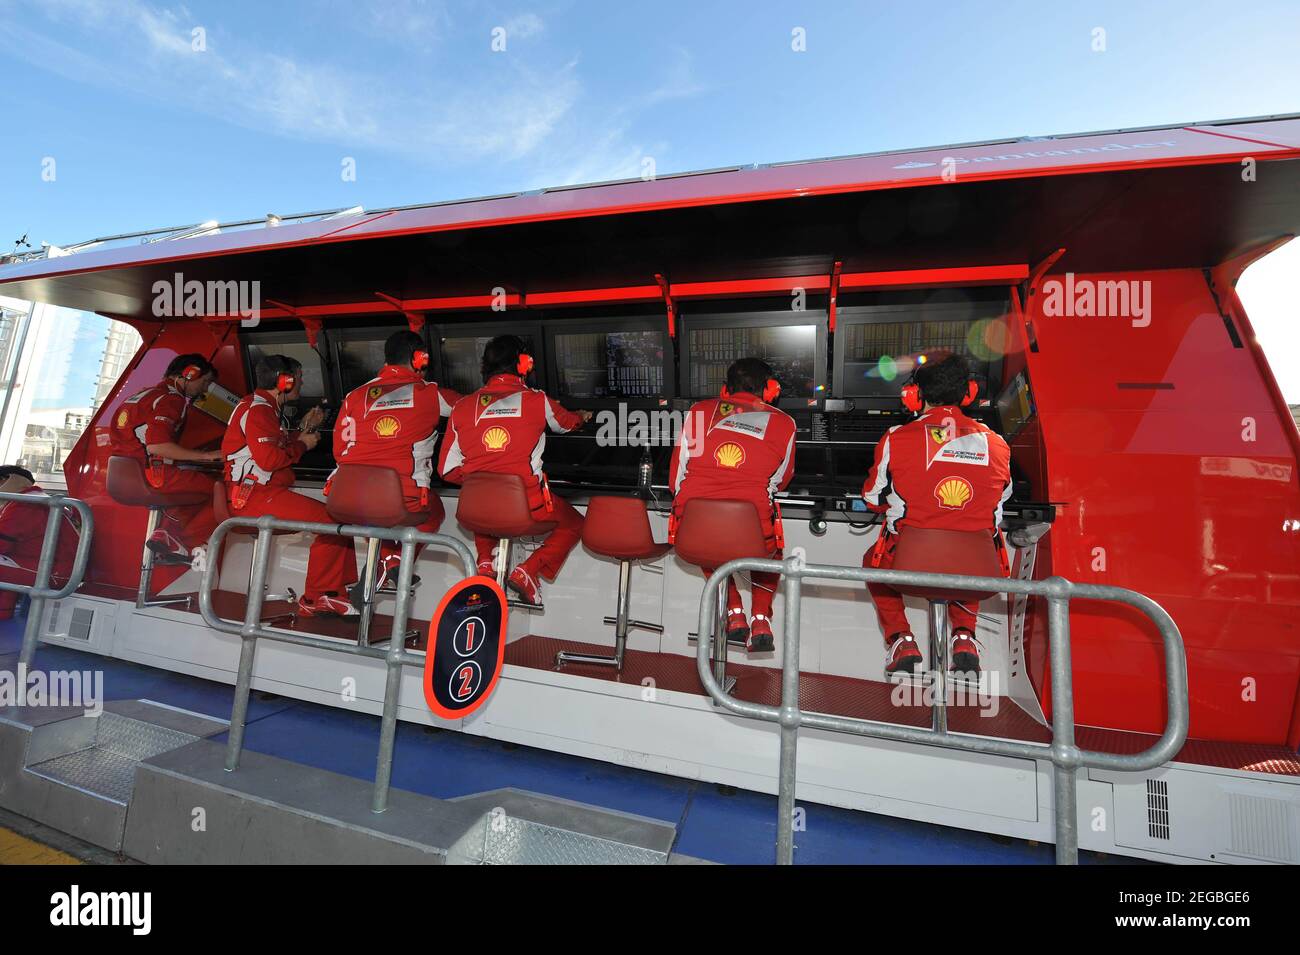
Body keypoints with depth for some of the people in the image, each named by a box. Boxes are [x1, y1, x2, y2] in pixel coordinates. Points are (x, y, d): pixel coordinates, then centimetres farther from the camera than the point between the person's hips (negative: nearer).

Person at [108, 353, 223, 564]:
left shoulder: (148, 394, 22)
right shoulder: (171, 399, -10)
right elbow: (157, 445, -23)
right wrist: (206, 456, -18)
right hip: (150, 474, -10)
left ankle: (168, 534, 6)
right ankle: (184, 544, -9)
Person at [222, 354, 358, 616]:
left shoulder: (265, 408, 21)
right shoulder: (258, 409, -12)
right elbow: (268, 459, -23)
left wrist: (302, 429, 14)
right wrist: (303, 445, -8)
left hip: (265, 492, 11)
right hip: (253, 495, -11)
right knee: (331, 520, -22)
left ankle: (333, 593, 1)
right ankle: (314, 600, -12)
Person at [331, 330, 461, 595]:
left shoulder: (355, 395, 11)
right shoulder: (429, 394, 4)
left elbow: (340, 451, 13)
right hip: (404, 503, -3)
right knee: (433, 509, 29)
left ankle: (384, 561, 22)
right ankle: (397, 560, 9)